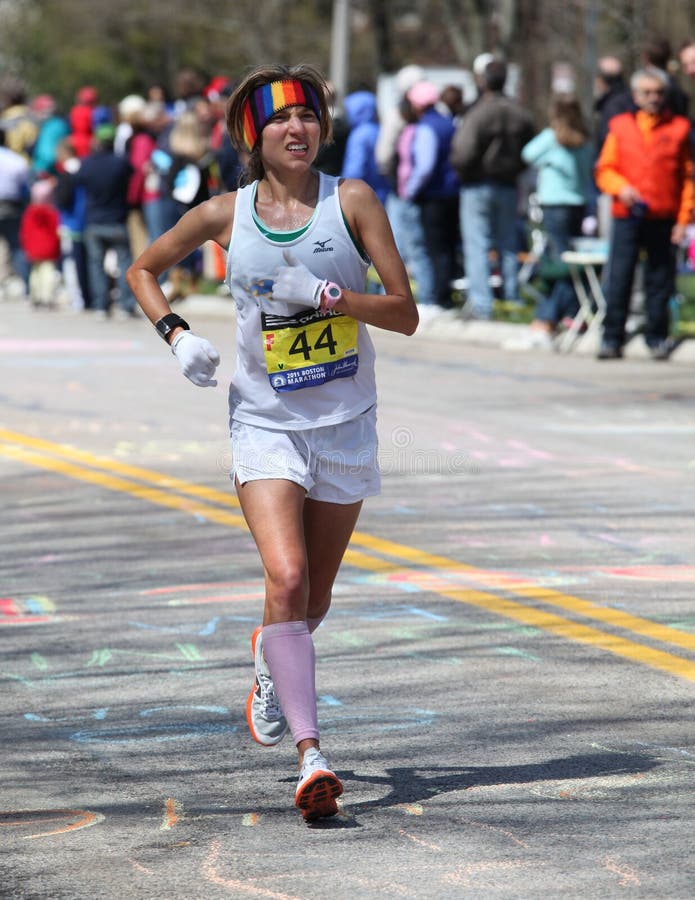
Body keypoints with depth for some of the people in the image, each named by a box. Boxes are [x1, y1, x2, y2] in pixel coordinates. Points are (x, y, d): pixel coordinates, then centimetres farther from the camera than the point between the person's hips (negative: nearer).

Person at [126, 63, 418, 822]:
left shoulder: (351, 201, -4)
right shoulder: (226, 214, -2)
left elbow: (405, 314, -7)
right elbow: (143, 269, 15)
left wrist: (330, 295, -22)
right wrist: (177, 335, -2)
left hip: (345, 425, 1)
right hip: (264, 422, -1)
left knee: (315, 595, 13)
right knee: (286, 579, -21)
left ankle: (272, 665, 49)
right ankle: (310, 756, -22)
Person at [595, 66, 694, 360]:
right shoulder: (621, 127, 8)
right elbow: (604, 170, 10)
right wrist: (621, 187, -11)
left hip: (664, 220, 0)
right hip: (627, 217, 0)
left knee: (660, 281, 3)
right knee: (619, 279, -3)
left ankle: (657, 338, 13)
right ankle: (612, 339, 2)